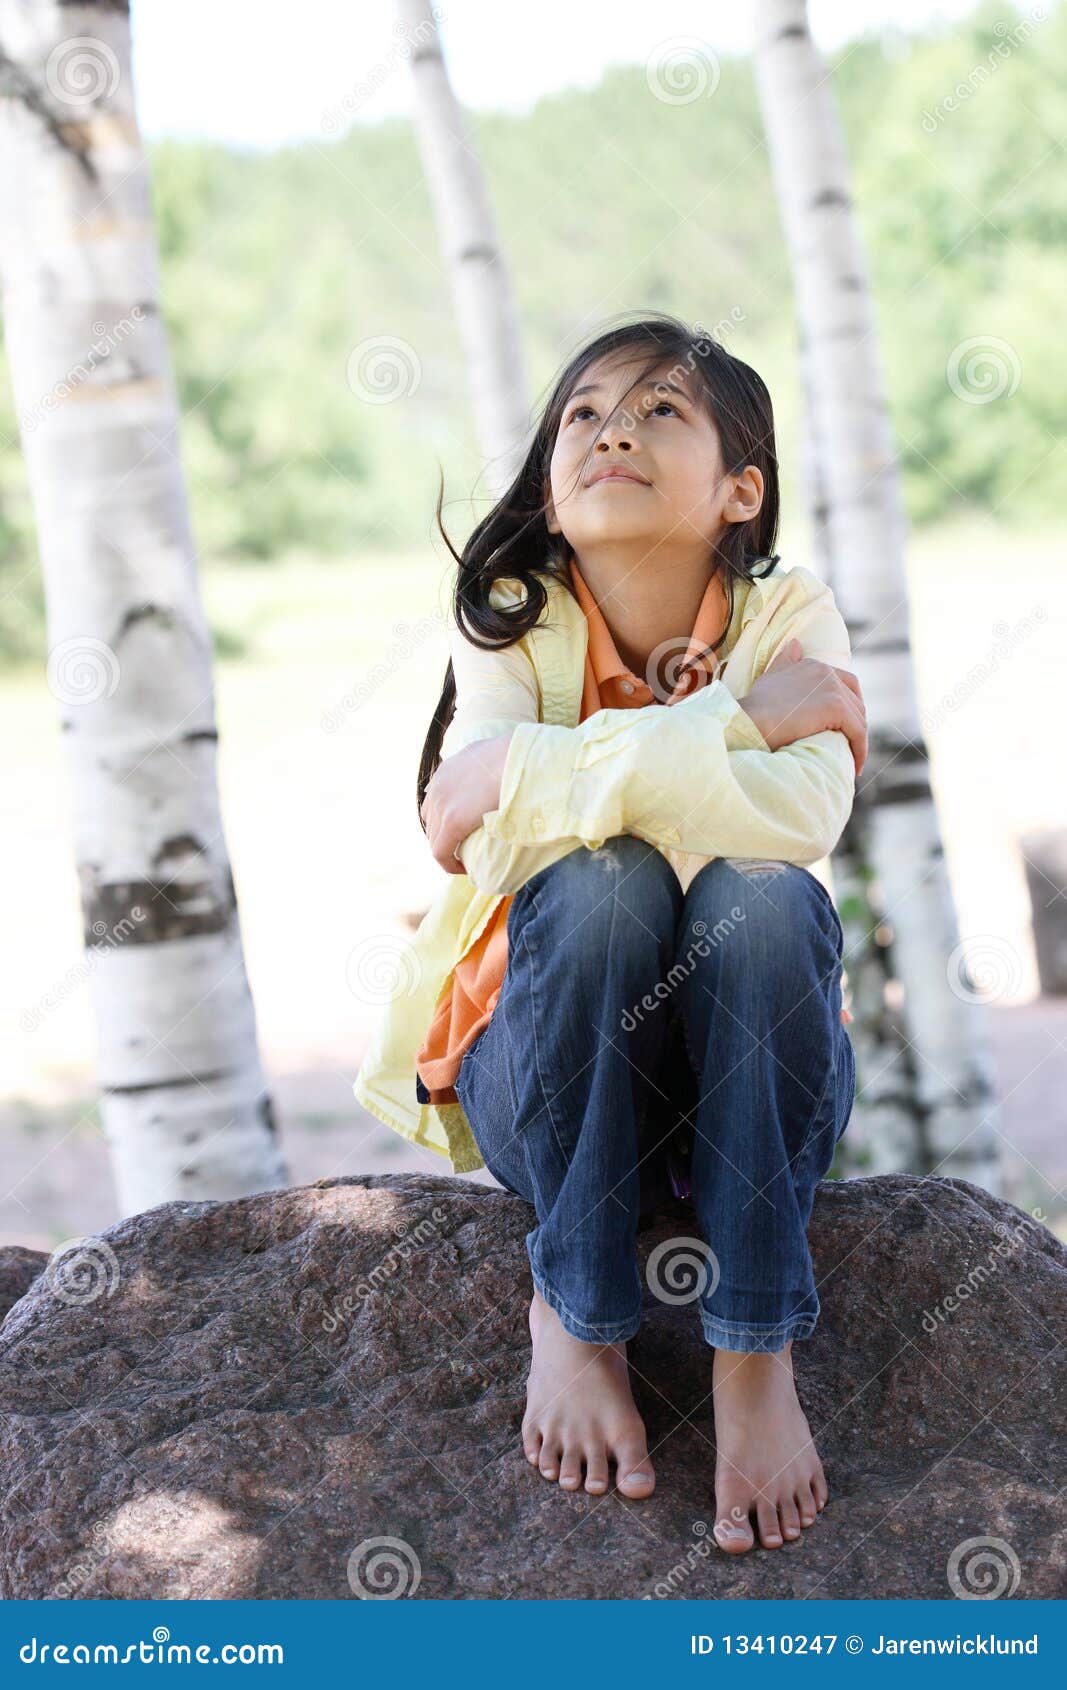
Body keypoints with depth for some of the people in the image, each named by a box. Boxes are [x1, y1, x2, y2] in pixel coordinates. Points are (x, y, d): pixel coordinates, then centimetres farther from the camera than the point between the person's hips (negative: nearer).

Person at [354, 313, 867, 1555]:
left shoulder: (790, 616, -8)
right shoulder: (512, 620, -8)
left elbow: (801, 817, -30)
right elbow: (499, 842, -27)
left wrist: (540, 777, -26)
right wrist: (738, 721, -24)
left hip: (751, 1076, 0)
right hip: (550, 1076, 0)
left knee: (759, 892, -30)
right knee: (601, 883, -30)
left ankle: (756, 1348, -21)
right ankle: (575, 1313, -14)